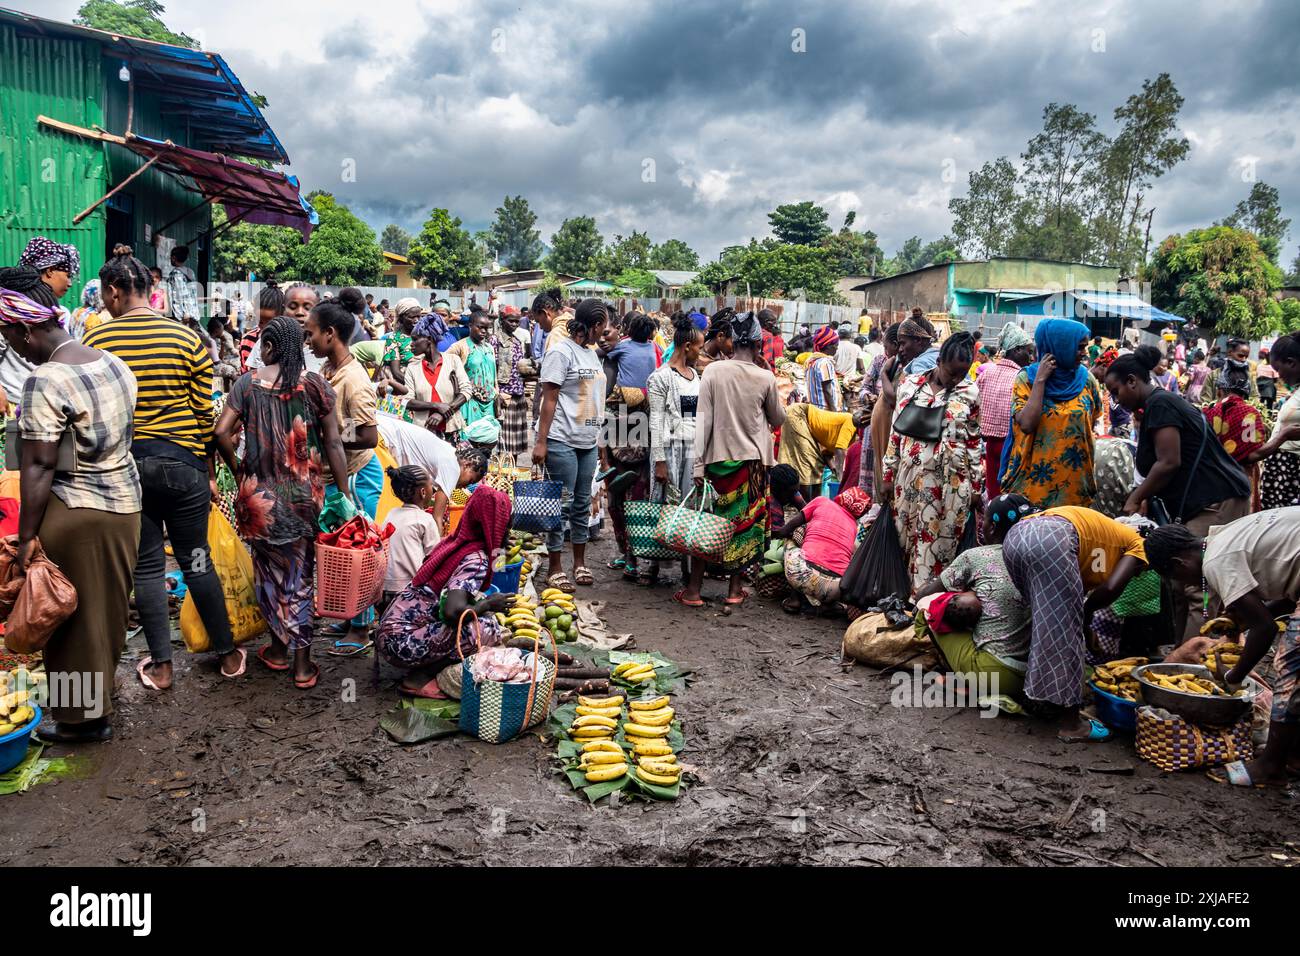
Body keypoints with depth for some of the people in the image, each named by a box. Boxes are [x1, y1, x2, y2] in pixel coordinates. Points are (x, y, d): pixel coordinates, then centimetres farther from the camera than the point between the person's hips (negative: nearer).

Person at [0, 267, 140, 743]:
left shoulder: (45, 382, -19)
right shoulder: (114, 363, 4)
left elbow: (38, 467, -19)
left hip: (75, 512, -7)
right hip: (124, 501, 8)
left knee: (75, 614, 8)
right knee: (108, 607, 19)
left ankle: (83, 716, 22)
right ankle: (101, 697, 36)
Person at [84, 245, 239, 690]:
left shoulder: (95, 341, -4)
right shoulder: (188, 339, -4)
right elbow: (205, 415, -2)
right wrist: (209, 472, 7)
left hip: (123, 464, 0)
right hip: (182, 462, 0)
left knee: (146, 565, 10)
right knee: (196, 560, 11)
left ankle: (160, 665, 17)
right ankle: (226, 654, 20)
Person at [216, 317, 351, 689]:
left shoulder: (247, 383, -4)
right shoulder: (315, 384, -3)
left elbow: (222, 432, -11)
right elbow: (333, 443, -5)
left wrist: (236, 470, 5)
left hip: (261, 493, 0)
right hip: (307, 494, 1)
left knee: (270, 569, 16)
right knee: (302, 573, 9)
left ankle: (279, 648, 29)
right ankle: (302, 662, 13)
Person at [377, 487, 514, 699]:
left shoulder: (453, 542, 10)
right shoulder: (477, 559, -15)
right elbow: (453, 611, -29)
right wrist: (488, 604, -11)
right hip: (401, 642, -9)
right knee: (486, 628, -20)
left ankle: (423, 669, 7)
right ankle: (421, 676, -8)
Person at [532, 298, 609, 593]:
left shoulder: (592, 352, 15)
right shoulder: (561, 351, -10)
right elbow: (549, 400, -12)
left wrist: (599, 436, 18)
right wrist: (541, 442, -15)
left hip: (588, 440, 8)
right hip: (562, 439, -8)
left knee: (582, 502, 12)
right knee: (563, 502, -3)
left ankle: (579, 563, 22)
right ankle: (554, 568, 5)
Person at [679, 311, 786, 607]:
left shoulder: (713, 371, -7)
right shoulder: (766, 378, -5)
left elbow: (703, 419, -8)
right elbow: (778, 420, 8)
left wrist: (699, 463, -5)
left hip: (718, 457, 0)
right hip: (752, 459, 0)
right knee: (745, 523, 11)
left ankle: (693, 590, 11)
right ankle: (735, 588, 18)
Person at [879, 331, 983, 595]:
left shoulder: (971, 392, 0)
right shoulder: (910, 385, 3)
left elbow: (975, 442, 5)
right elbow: (896, 433, 8)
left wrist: (977, 485, 4)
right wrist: (888, 475, 8)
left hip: (952, 481, -2)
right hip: (911, 476, 2)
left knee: (941, 544, 0)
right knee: (907, 540, 5)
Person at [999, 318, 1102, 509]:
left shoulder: (1086, 378, 2)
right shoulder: (1027, 378, -7)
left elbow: (1093, 424, 11)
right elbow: (1027, 424, -22)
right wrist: (1040, 379, -16)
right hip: (1032, 480, -3)